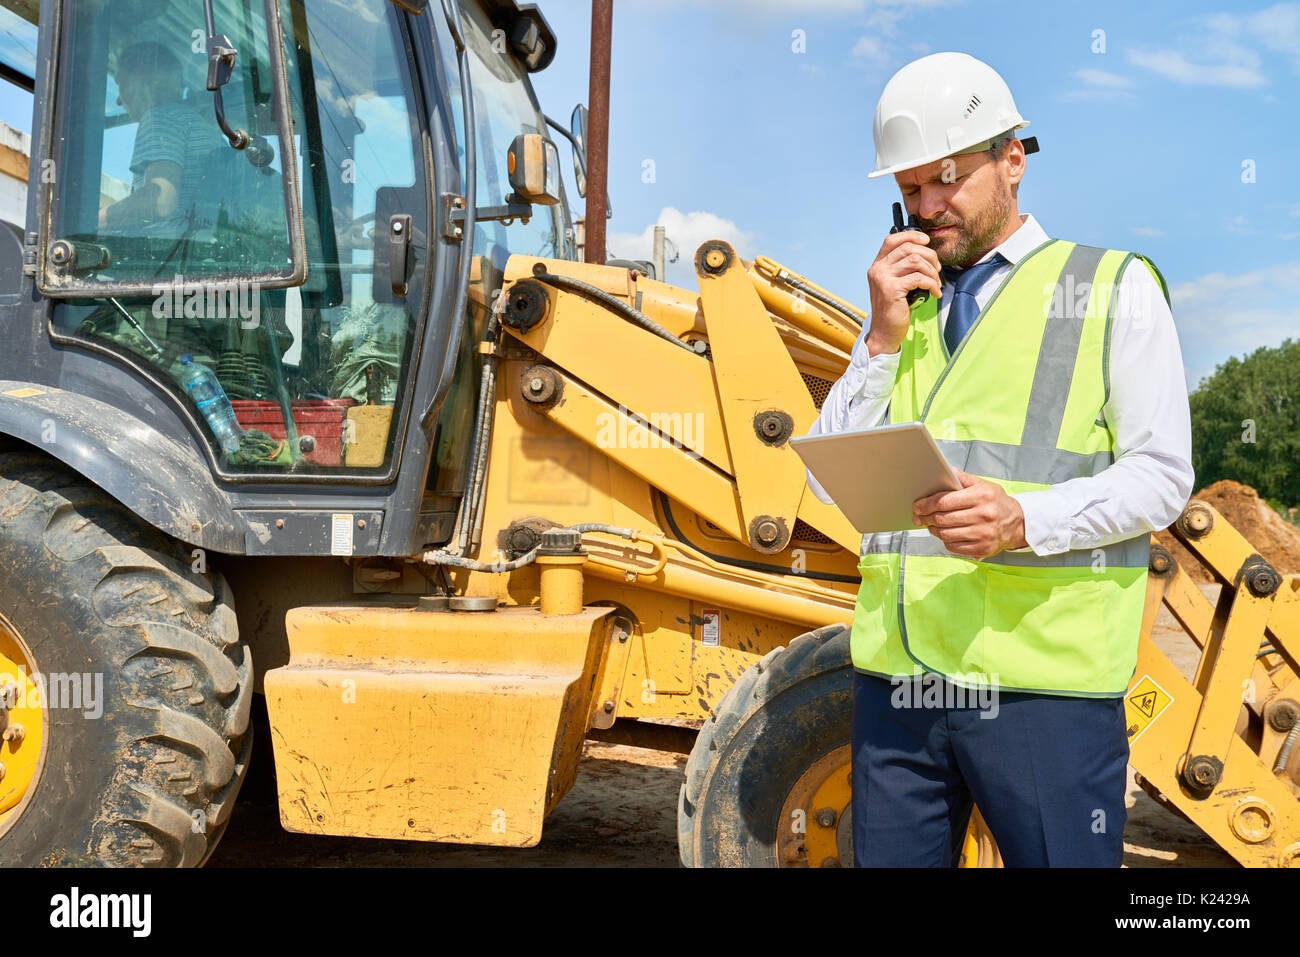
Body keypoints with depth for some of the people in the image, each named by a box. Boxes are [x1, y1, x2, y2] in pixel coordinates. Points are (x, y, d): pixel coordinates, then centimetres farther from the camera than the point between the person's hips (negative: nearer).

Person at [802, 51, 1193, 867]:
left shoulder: (1115, 288, 4)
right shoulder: (905, 303, 16)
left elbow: (1161, 476, -3)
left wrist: (1026, 522, -20)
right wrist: (884, 340, -3)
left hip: (1045, 684, -4)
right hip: (899, 677, 4)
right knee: (890, 855, 12)